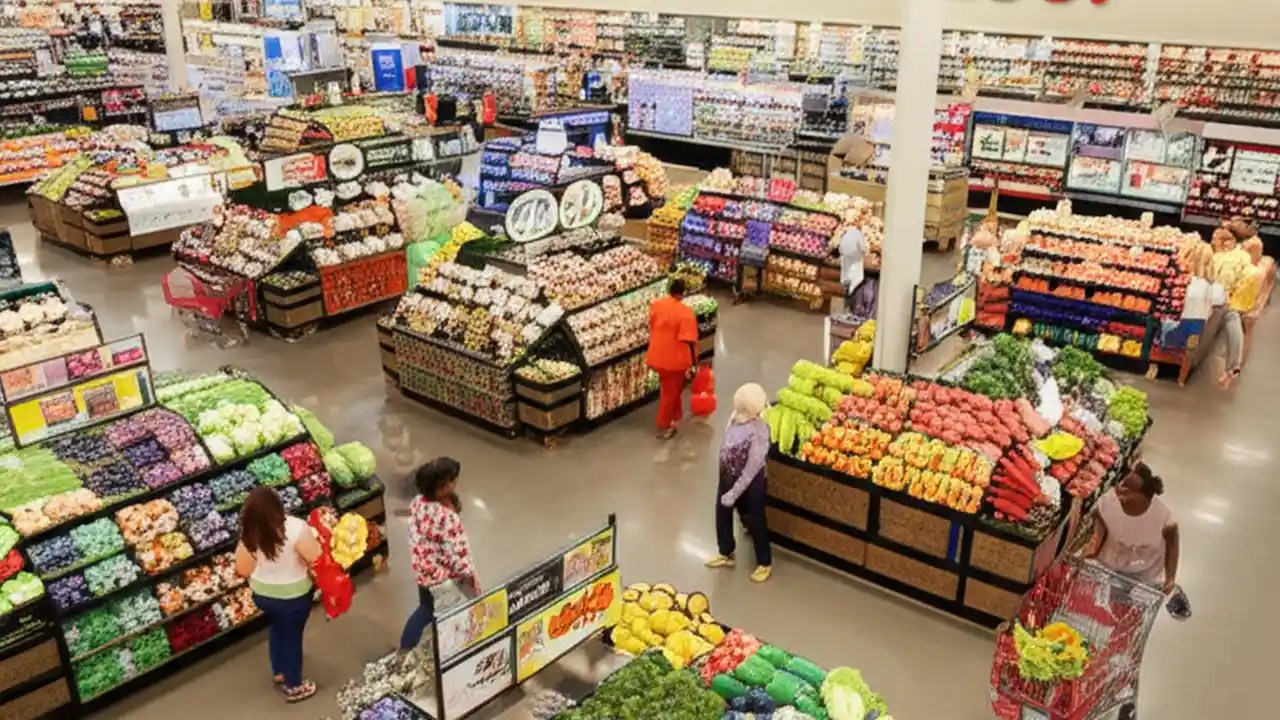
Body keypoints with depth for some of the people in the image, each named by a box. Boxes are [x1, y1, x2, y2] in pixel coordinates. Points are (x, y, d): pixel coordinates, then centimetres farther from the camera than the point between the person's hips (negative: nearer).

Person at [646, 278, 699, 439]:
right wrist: (694, 364, -13)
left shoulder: (656, 304, -3)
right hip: (675, 359, -6)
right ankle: (663, 427, 22)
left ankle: (674, 416, 44)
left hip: (657, 356, 6)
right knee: (670, 392, 11)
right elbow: (689, 341, -22)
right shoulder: (685, 312, -22)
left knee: (671, 388, 27)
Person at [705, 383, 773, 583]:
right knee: (722, 516, 20)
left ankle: (765, 563, 32)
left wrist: (734, 493, -21)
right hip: (727, 478, 7)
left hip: (750, 483, -7)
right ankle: (726, 554, 44)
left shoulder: (759, 431, -29)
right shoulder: (735, 418, -9)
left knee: (755, 523, 11)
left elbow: (752, 469, -25)